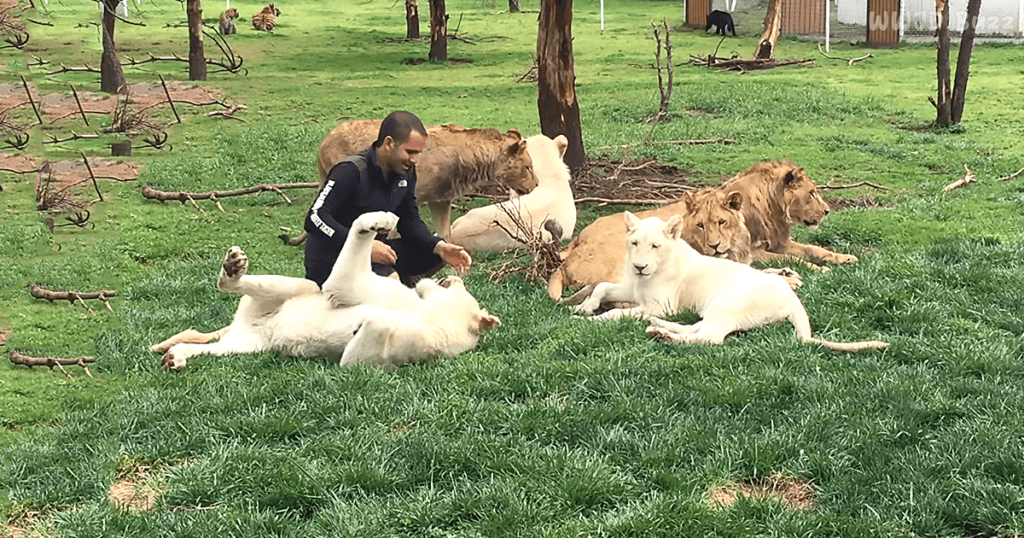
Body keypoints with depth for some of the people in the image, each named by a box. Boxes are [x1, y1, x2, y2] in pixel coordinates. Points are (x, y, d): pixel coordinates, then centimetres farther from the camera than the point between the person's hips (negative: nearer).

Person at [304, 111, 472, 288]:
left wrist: (439, 247, -11)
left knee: (438, 253, 2)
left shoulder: (406, 172, 3)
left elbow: (409, 221, 8)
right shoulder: (351, 172, -22)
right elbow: (315, 219, -29)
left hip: (371, 251, 8)